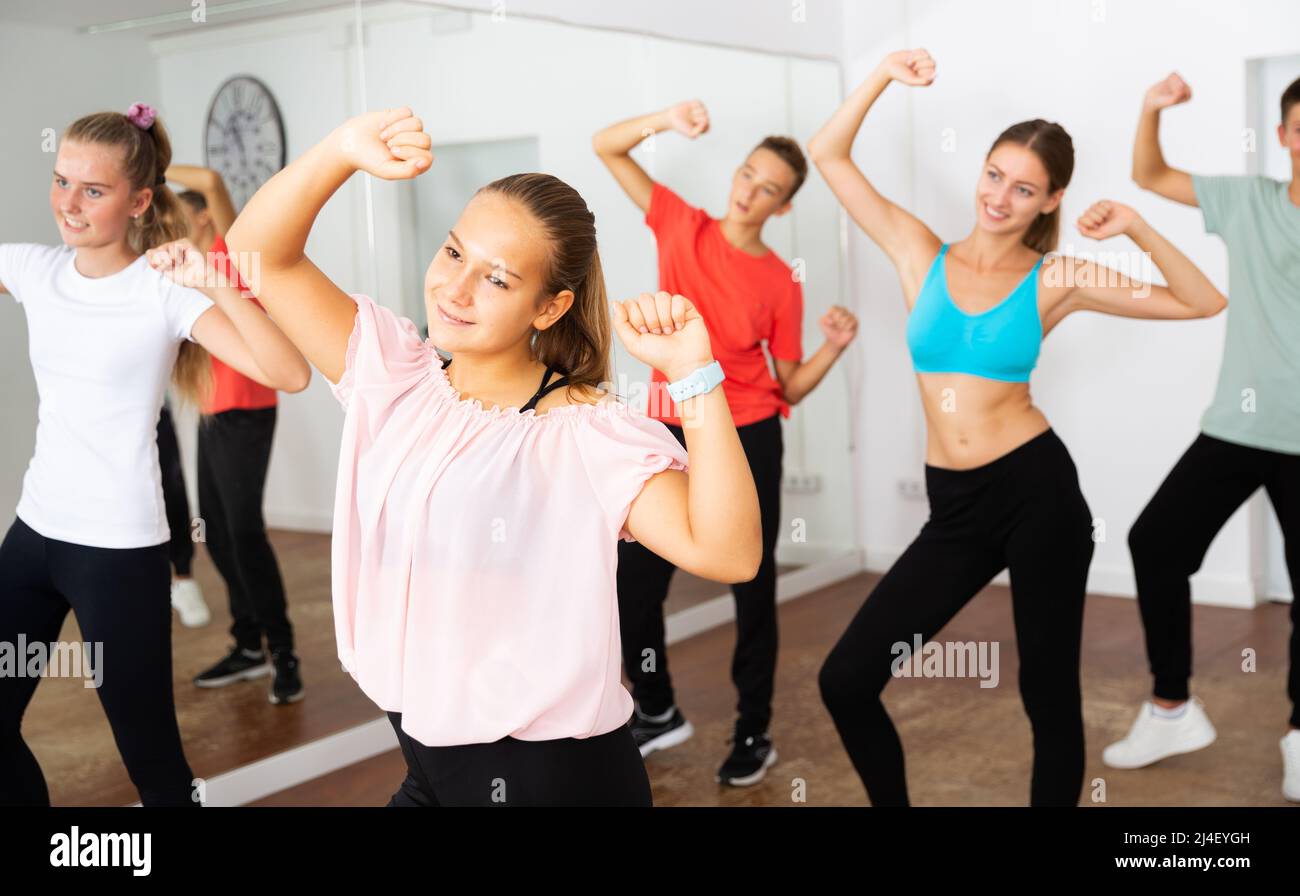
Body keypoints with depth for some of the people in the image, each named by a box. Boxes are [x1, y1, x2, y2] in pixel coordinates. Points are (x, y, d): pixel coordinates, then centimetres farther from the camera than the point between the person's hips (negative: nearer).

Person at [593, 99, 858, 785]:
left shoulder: (781, 284, -2)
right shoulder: (682, 227, 1)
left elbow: (789, 387, 2)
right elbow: (605, 147, -2)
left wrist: (835, 346, -13)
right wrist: (667, 121, -17)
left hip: (749, 441, -1)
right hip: (674, 437, 2)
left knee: (753, 588, 7)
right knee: (633, 585, 6)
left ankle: (754, 733, 23)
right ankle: (658, 712, 29)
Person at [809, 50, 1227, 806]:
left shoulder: (1056, 280, -1)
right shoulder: (921, 253, 5)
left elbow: (1204, 303, -1)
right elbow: (829, 155, 4)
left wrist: (1137, 228, -11)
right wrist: (885, 74, -3)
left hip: (1038, 492, -2)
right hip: (955, 507, 3)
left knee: (1050, 695, 8)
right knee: (845, 682, 0)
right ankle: (893, 802, 23)